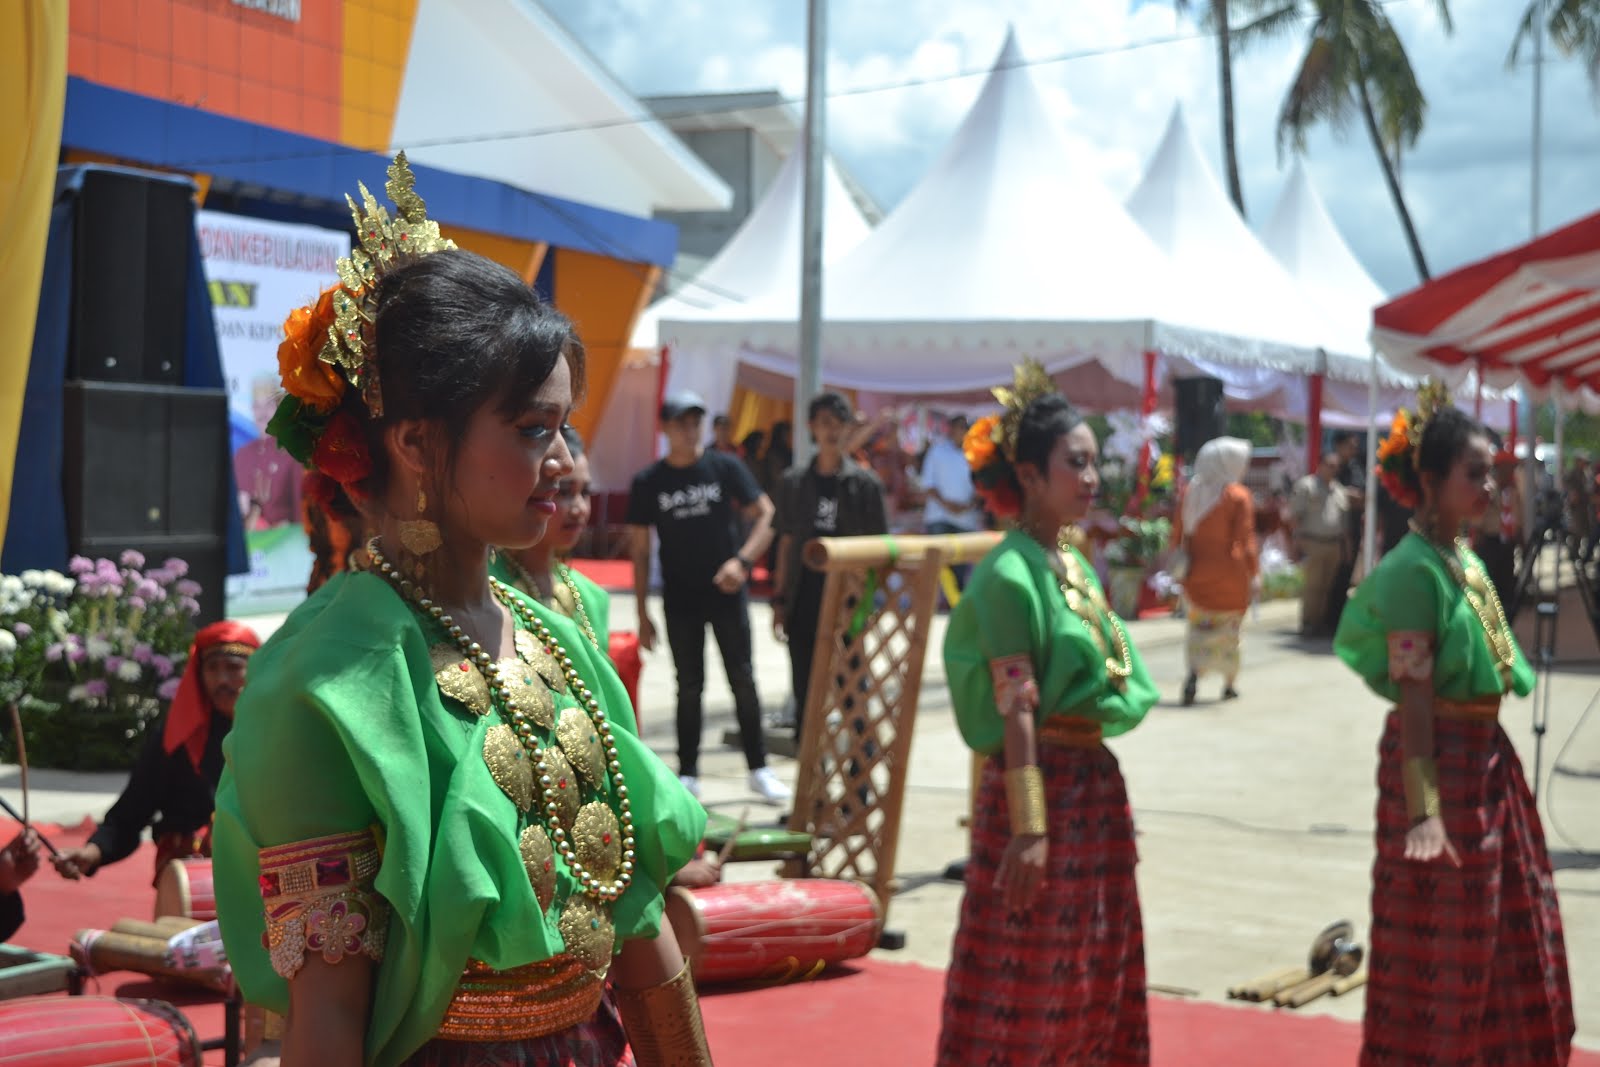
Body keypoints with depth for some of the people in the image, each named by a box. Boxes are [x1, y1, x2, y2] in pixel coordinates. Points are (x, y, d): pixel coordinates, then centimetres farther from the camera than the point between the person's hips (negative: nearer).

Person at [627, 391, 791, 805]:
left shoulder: (725, 468, -1)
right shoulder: (648, 482, -1)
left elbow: (765, 516, -1)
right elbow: (640, 550, 3)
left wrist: (742, 560, -18)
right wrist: (642, 613, 0)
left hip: (727, 593, 0)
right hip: (680, 600, 0)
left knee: (743, 681, 2)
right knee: (689, 687, 7)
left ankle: (759, 770, 11)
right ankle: (687, 774, 15)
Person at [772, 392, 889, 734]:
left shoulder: (864, 483, 0)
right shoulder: (794, 482, 7)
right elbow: (787, 543, 10)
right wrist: (780, 598, 7)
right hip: (803, 603, 3)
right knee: (804, 692, 8)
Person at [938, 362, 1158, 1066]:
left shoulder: (1076, 564, 12)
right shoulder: (1010, 575, -14)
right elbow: (1014, 711, -19)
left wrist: (1104, 800, 18)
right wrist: (1027, 827, -22)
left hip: (1095, 781, 9)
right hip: (1043, 779, -9)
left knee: (1095, 979, 16)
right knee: (1023, 988, 0)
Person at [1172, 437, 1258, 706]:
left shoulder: (1190, 492, 4)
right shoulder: (1238, 496, -10)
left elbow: (1178, 534, 8)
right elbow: (1245, 538, -13)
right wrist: (1253, 572, -7)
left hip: (1196, 572, 3)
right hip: (1229, 572, -3)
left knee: (1199, 626, 12)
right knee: (1229, 629, 12)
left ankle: (1194, 672, -10)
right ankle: (1229, 684, 18)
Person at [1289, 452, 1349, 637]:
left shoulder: (1339, 489, 16)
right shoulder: (1306, 485, -2)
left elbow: (1344, 518, 21)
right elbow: (1296, 516, -4)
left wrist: (1345, 544, 15)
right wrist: (1298, 542, -11)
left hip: (1334, 544, 6)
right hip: (1313, 544, -6)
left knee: (1327, 586, 7)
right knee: (1313, 585, -8)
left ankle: (1321, 622, 14)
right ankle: (1308, 623, -3)